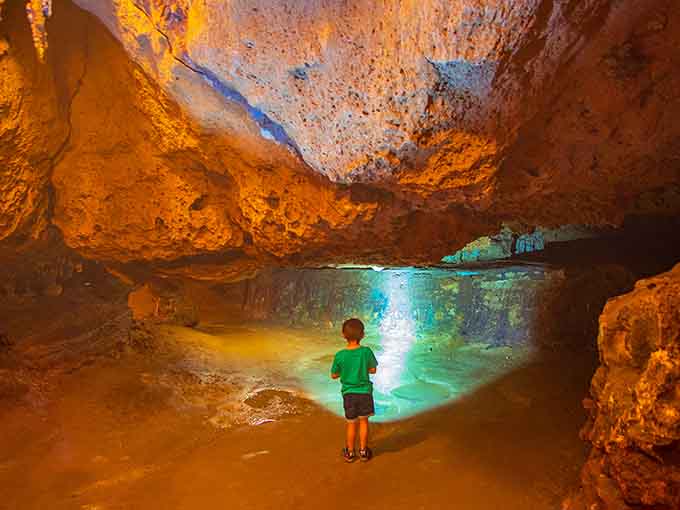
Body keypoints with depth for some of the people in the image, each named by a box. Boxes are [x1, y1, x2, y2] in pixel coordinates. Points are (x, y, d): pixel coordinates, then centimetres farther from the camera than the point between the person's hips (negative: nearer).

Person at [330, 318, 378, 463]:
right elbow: (373, 370, -3)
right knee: (364, 421, 15)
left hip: (348, 393, 0)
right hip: (364, 392, 0)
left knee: (351, 423, 14)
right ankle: (363, 451, 25)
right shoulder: (366, 351, -14)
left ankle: (350, 453, 27)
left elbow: (334, 375, -5)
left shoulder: (340, 355, -14)